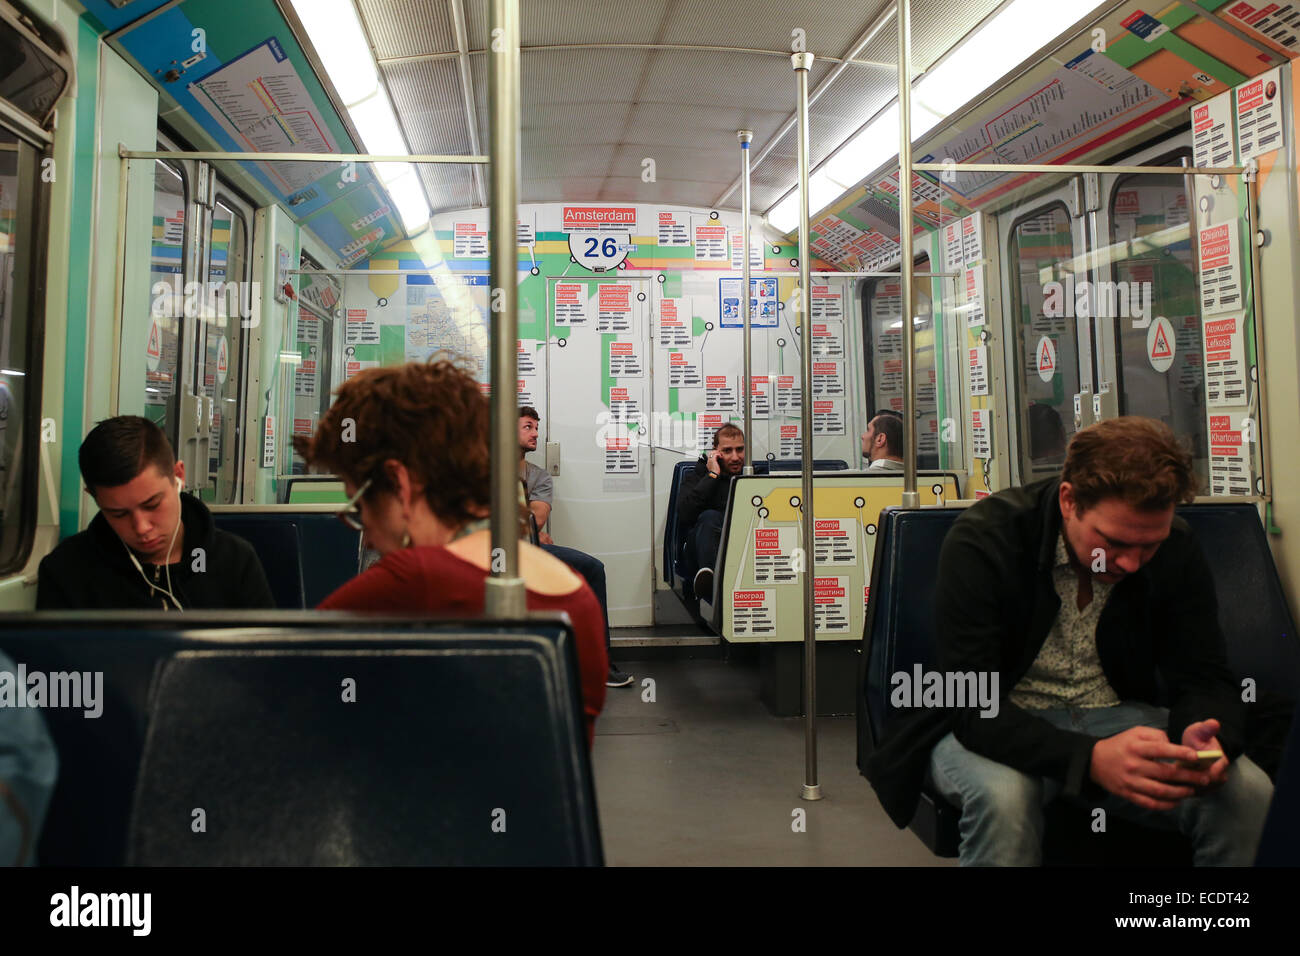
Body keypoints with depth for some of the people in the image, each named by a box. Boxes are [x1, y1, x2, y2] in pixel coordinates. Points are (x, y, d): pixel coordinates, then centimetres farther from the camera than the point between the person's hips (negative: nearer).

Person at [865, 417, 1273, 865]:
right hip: (1001, 726, -3)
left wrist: (1209, 737, -31)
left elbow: (1205, 680, -5)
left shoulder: (1176, 550, -9)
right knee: (1002, 796, -37)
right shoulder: (981, 541, -24)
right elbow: (973, 705, -28)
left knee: (1248, 791, -23)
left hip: (1115, 717, 4)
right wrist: (1092, 758, -46)